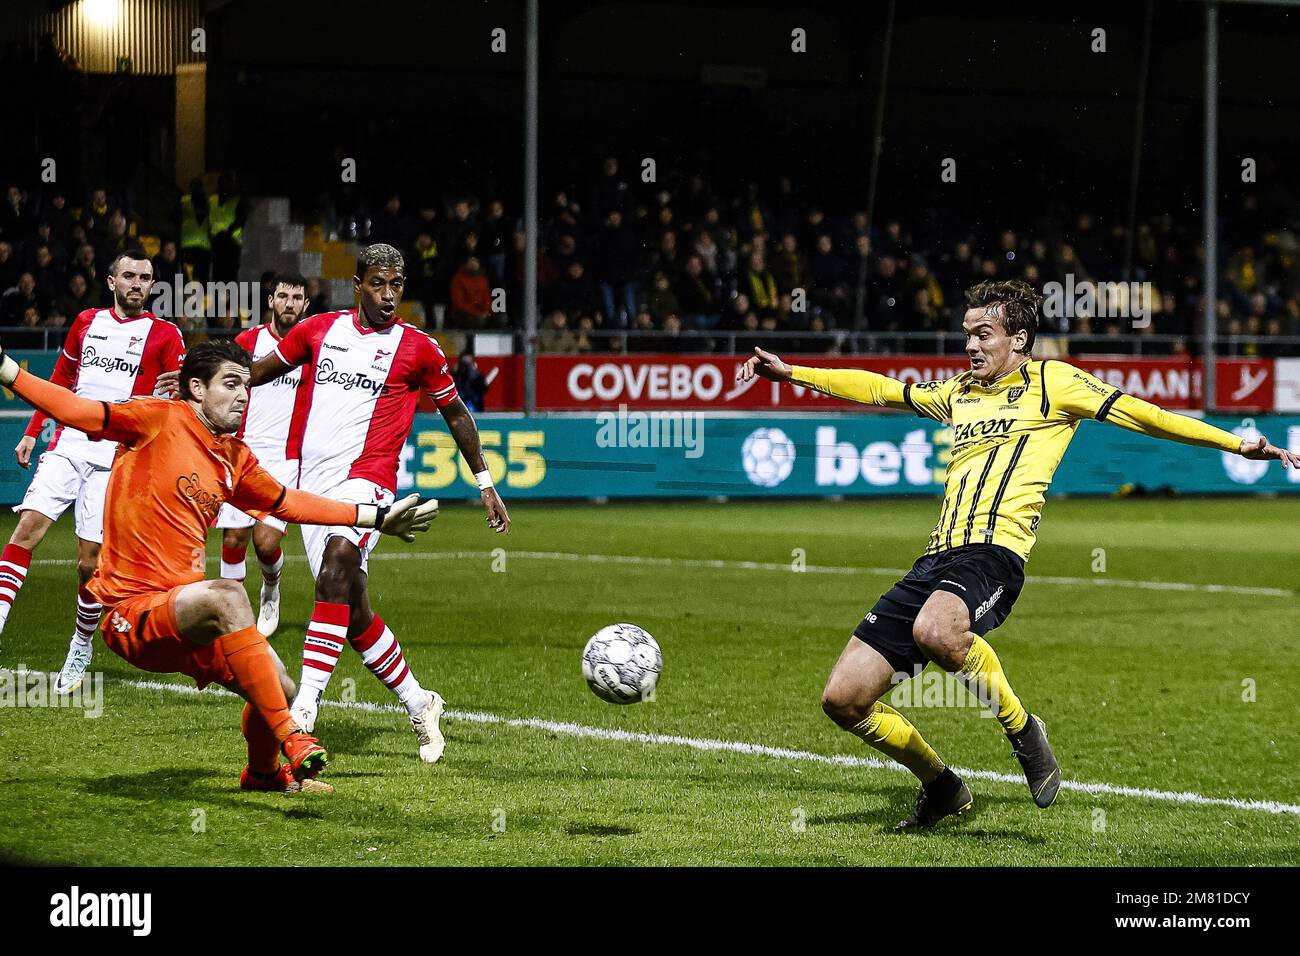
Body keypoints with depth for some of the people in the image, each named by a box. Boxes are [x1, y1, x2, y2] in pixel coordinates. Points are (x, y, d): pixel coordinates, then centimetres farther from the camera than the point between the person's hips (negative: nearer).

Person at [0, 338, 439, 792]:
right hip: (131, 610, -8)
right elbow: (79, 411, -16)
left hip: (181, 611, 8)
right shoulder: (158, 420, -7)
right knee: (227, 595, -35)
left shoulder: (235, 458, 14)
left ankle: (263, 772, 41)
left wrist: (379, 517, 32)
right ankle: (290, 737, -32)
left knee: (280, 688, 6)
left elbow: (288, 503, 28)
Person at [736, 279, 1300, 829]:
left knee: (935, 631, -41)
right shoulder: (957, 393, 27)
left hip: (994, 551, -7)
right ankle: (941, 787, 19)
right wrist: (790, 373, 37)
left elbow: (1137, 414, 4)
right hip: (937, 557, 7)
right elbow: (878, 389, 38)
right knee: (843, 698, -3)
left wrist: (1239, 445, -2)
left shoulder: (1049, 382, 9)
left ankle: (1021, 727, -14)